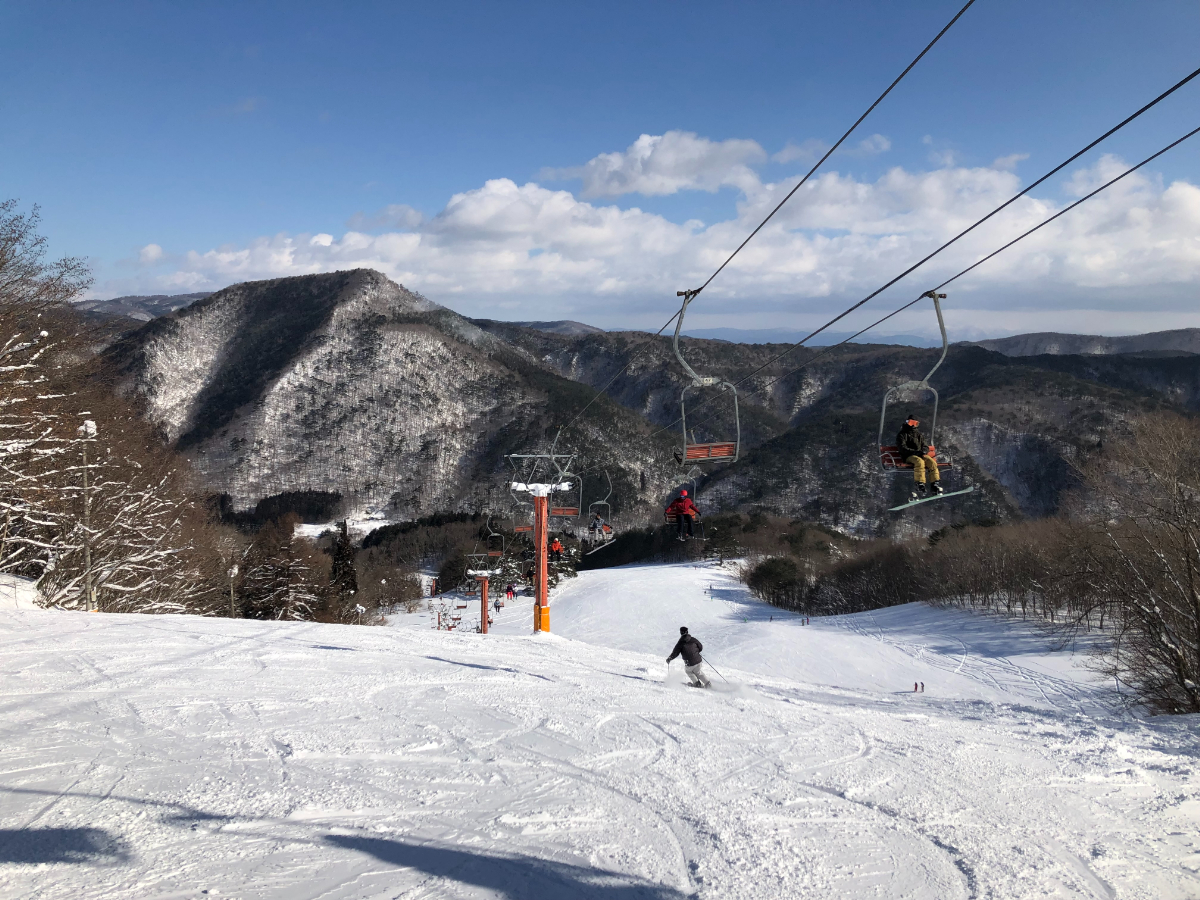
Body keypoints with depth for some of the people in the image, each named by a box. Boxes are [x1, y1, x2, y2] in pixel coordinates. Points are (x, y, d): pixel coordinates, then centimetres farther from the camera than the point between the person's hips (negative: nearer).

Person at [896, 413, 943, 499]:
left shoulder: (919, 435, 26)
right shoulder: (902, 435, 8)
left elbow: (926, 446, 21)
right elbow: (903, 449, -5)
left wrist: (924, 451, -6)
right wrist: (916, 452, -17)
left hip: (920, 455, 5)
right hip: (908, 457, -5)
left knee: (932, 462, -25)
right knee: (920, 462, -37)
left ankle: (934, 485, -27)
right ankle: (919, 485, -42)